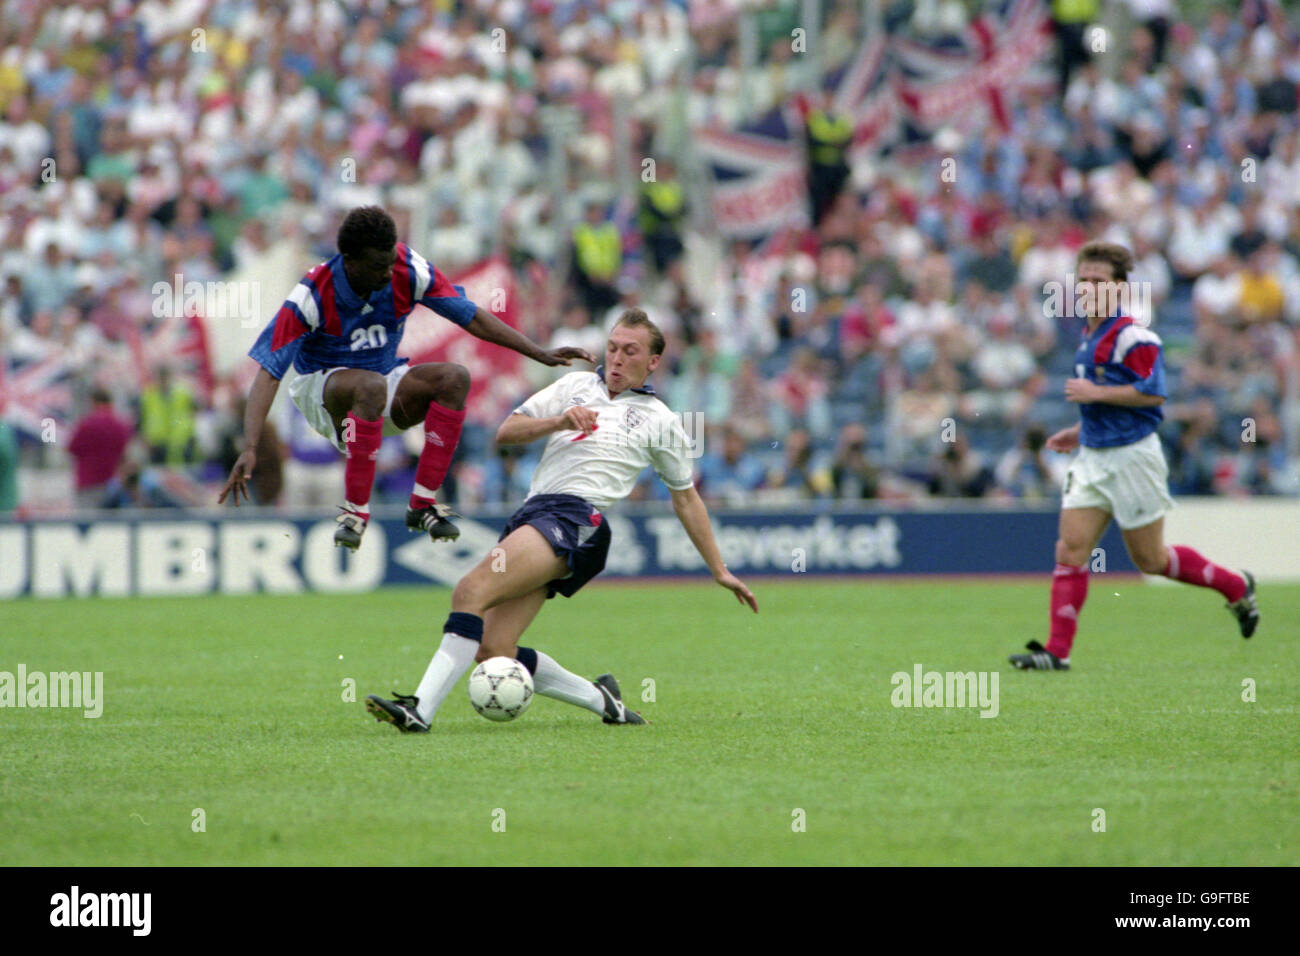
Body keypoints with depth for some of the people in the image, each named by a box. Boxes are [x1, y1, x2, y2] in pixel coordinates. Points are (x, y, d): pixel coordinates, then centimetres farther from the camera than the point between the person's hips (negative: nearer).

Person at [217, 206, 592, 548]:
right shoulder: (312, 296, -25)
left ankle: (422, 504, -20)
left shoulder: (408, 272, -15)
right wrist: (250, 449, -36)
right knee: (371, 386, -39)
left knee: (455, 378, -24)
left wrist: (541, 354, -8)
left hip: (385, 384, 5)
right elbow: (268, 374, -25)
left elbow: (472, 318, -4)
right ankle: (355, 510, -31)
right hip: (323, 390, -4)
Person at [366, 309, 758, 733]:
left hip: (577, 518, -5)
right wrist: (559, 422, 0)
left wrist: (720, 571, 24)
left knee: (471, 590, -27)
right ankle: (600, 699, 10)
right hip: (532, 513, 5)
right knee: (492, 653, -9)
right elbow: (506, 432, 18)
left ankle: (420, 709, -34)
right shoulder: (576, 385, 25)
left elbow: (686, 499, 24)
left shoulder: (658, 420, 17)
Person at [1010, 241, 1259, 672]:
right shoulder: (1090, 337, 14)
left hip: (1132, 456, -8)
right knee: (1070, 551, -4)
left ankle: (1236, 586, 24)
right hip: (1093, 458, 8)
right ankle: (1057, 651, -6)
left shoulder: (1132, 336, -15)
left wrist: (1095, 394, -20)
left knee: (1151, 560, 3)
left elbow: (1153, 393, -23)